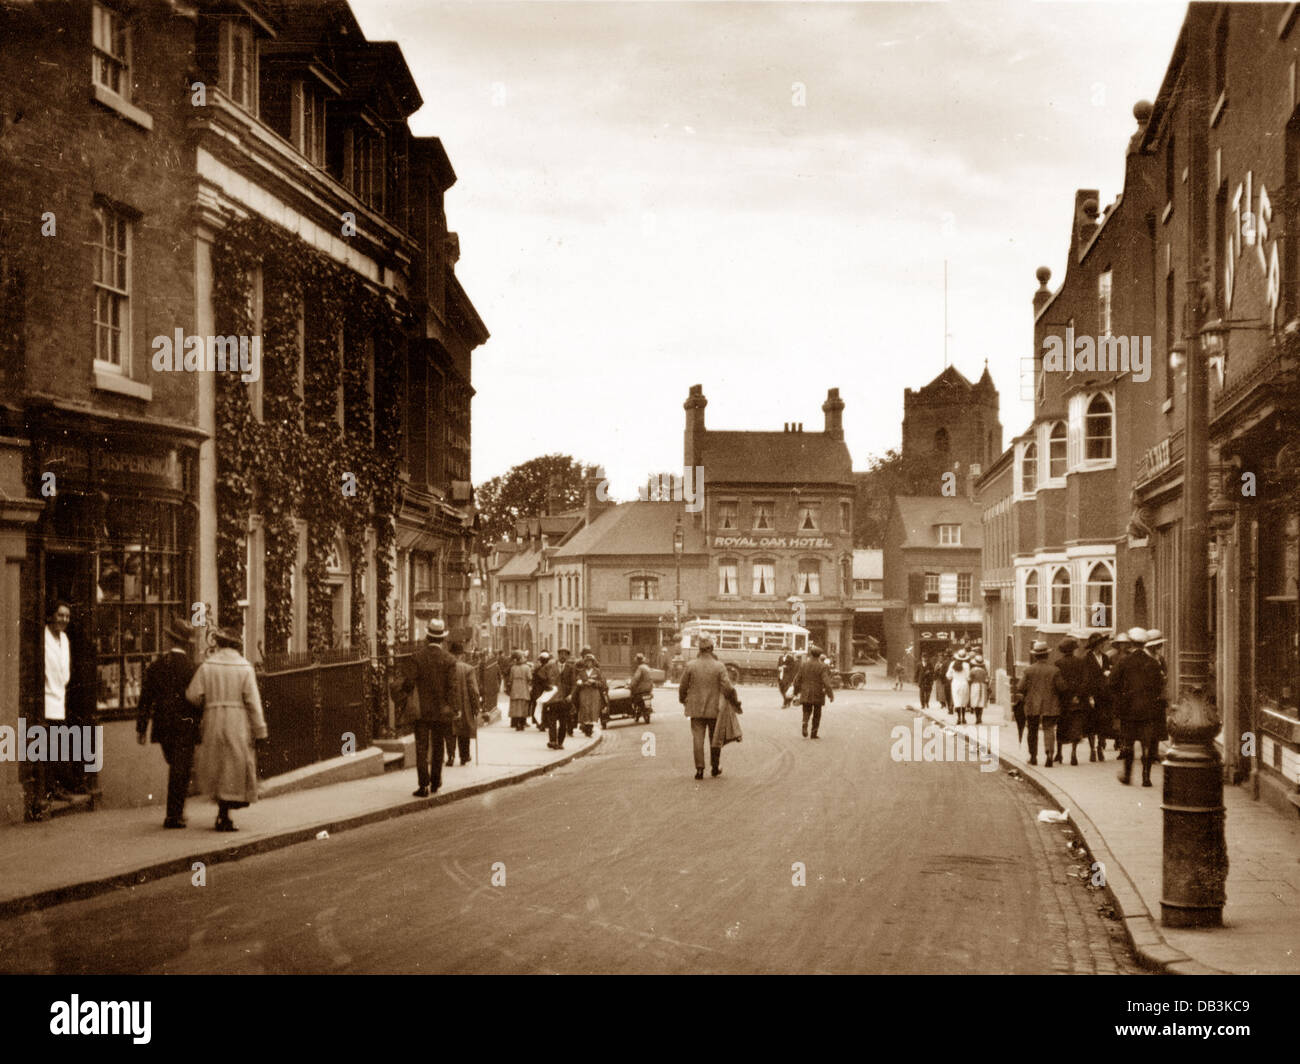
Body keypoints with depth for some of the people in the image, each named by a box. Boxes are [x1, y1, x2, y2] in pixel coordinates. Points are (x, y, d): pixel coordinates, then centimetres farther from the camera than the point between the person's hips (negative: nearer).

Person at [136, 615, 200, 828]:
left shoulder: (155, 666, 0)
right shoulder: (193, 668, -9)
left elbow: (145, 700, 3)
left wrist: (141, 729, 9)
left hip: (163, 728, 4)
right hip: (186, 727, -4)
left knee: (175, 769, 19)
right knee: (181, 771, 3)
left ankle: (176, 812, 21)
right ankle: (174, 816, 1)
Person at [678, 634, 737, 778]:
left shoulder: (691, 666, -5)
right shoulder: (719, 666, -9)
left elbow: (683, 687, 1)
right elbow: (728, 688, -13)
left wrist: (683, 700, 20)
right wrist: (734, 701, 5)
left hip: (696, 709, 0)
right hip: (714, 708, 0)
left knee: (698, 738, 2)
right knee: (715, 739, 14)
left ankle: (699, 769, -3)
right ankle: (715, 767, 23)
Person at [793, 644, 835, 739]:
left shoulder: (803, 665, 2)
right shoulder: (823, 667, -10)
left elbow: (797, 680, 7)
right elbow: (826, 682, -17)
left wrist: (796, 693, 18)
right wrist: (831, 695, -12)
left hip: (805, 695, 2)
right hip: (818, 695, -2)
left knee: (806, 712, 9)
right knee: (816, 714, 11)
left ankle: (805, 726, -19)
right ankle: (814, 734, 12)